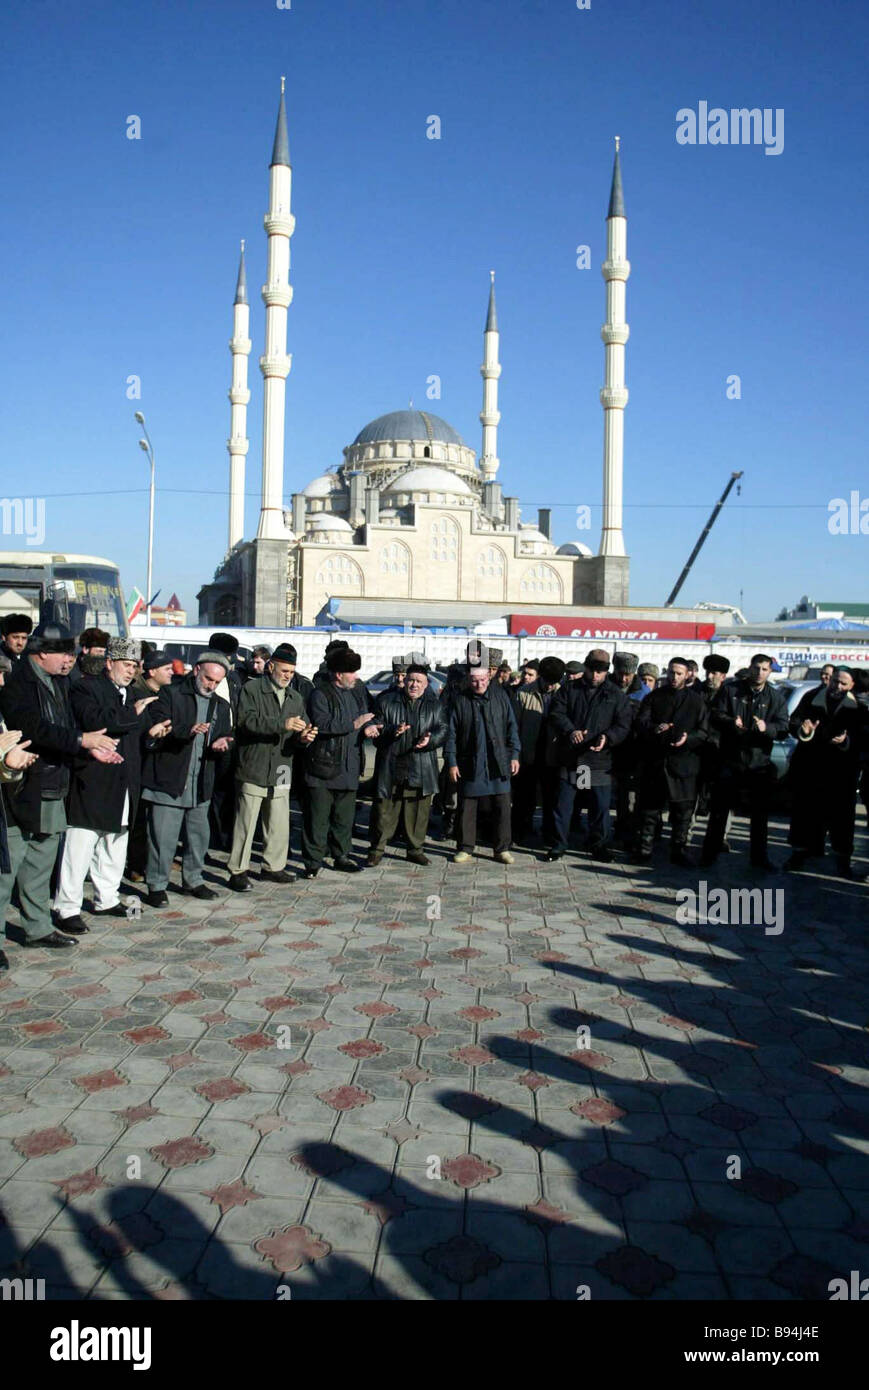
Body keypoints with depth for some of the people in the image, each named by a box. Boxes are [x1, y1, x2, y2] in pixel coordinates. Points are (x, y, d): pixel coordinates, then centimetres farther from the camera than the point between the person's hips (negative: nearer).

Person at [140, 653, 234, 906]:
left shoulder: (221, 706, 16)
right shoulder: (169, 694, -1)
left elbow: (226, 739, 19)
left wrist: (220, 745, -5)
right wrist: (187, 731, -26)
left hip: (201, 784, 5)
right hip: (168, 780, -5)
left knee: (199, 835, 12)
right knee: (163, 836, -3)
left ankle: (193, 879, 28)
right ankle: (157, 885, 9)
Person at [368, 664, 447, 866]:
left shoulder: (435, 705, 10)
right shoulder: (386, 701, 4)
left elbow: (443, 729, 5)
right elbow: (376, 728, 2)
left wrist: (430, 739, -15)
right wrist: (392, 730, -18)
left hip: (421, 770, 2)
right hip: (391, 766, -2)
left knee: (418, 811, 8)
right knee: (384, 809, 2)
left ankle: (415, 849, 22)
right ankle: (376, 850, 13)